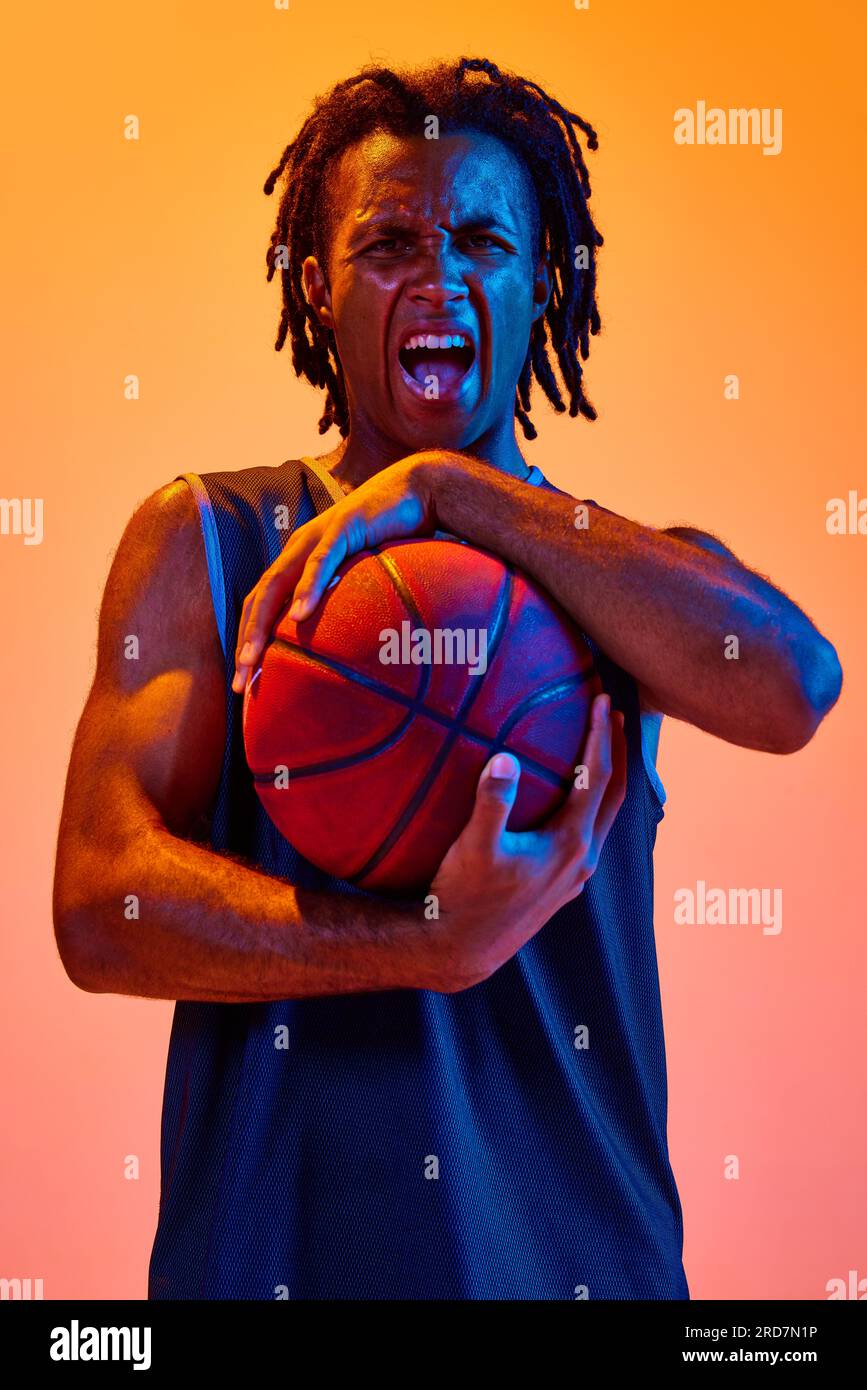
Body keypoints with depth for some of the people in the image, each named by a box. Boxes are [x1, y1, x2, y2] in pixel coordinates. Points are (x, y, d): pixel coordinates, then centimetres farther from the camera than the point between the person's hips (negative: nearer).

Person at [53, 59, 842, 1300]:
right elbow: (103, 910, -13)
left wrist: (446, 487, -19)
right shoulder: (204, 540, -3)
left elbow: (792, 688, -21)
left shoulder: (635, 567, 2)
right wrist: (432, 947, -24)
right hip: (273, 1247, -1)